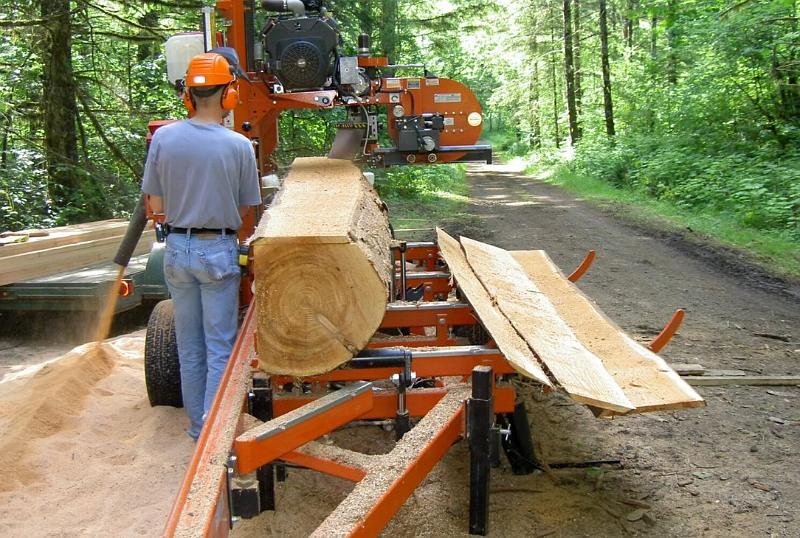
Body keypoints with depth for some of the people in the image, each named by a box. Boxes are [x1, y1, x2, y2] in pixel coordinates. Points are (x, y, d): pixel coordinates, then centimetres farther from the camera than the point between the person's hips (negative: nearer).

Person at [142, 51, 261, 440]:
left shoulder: (163, 138, -5)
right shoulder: (238, 145, -12)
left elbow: (155, 206, 0)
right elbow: (245, 211, -2)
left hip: (177, 249, 4)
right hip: (219, 251, -3)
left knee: (189, 347, 15)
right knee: (220, 348, 5)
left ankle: (197, 426, 27)